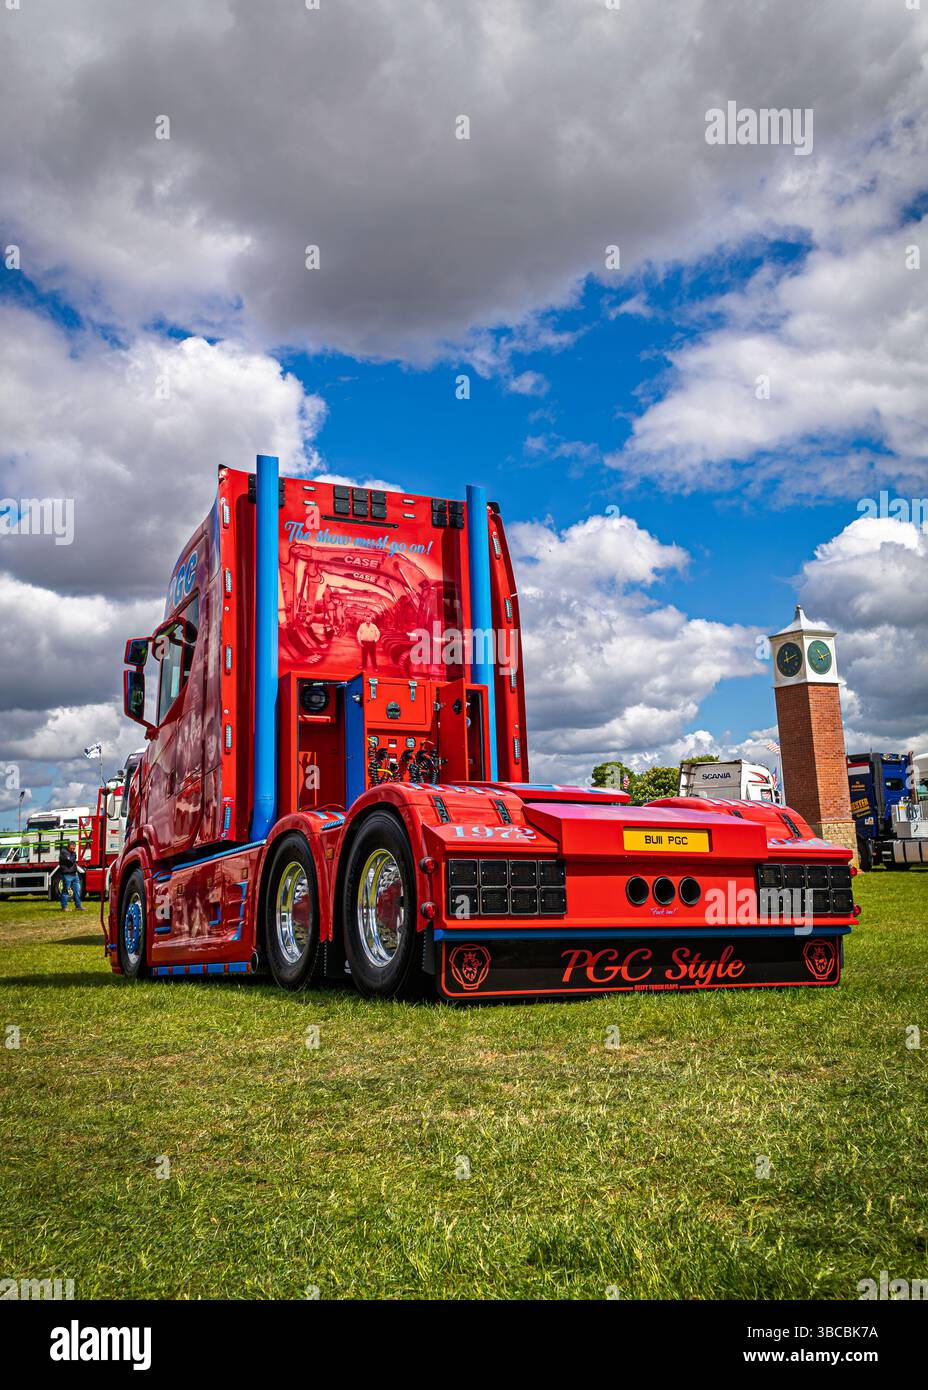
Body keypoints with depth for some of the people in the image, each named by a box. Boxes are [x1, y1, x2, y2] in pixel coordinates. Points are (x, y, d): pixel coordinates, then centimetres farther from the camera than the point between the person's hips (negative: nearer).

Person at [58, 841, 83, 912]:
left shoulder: (71, 852, 15)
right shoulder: (64, 852, -13)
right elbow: (71, 860, -25)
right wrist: (74, 853, -15)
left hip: (74, 874, 8)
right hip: (67, 875, -8)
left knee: (77, 891, 8)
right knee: (65, 891, -1)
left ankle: (78, 906, 12)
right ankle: (64, 907, 5)